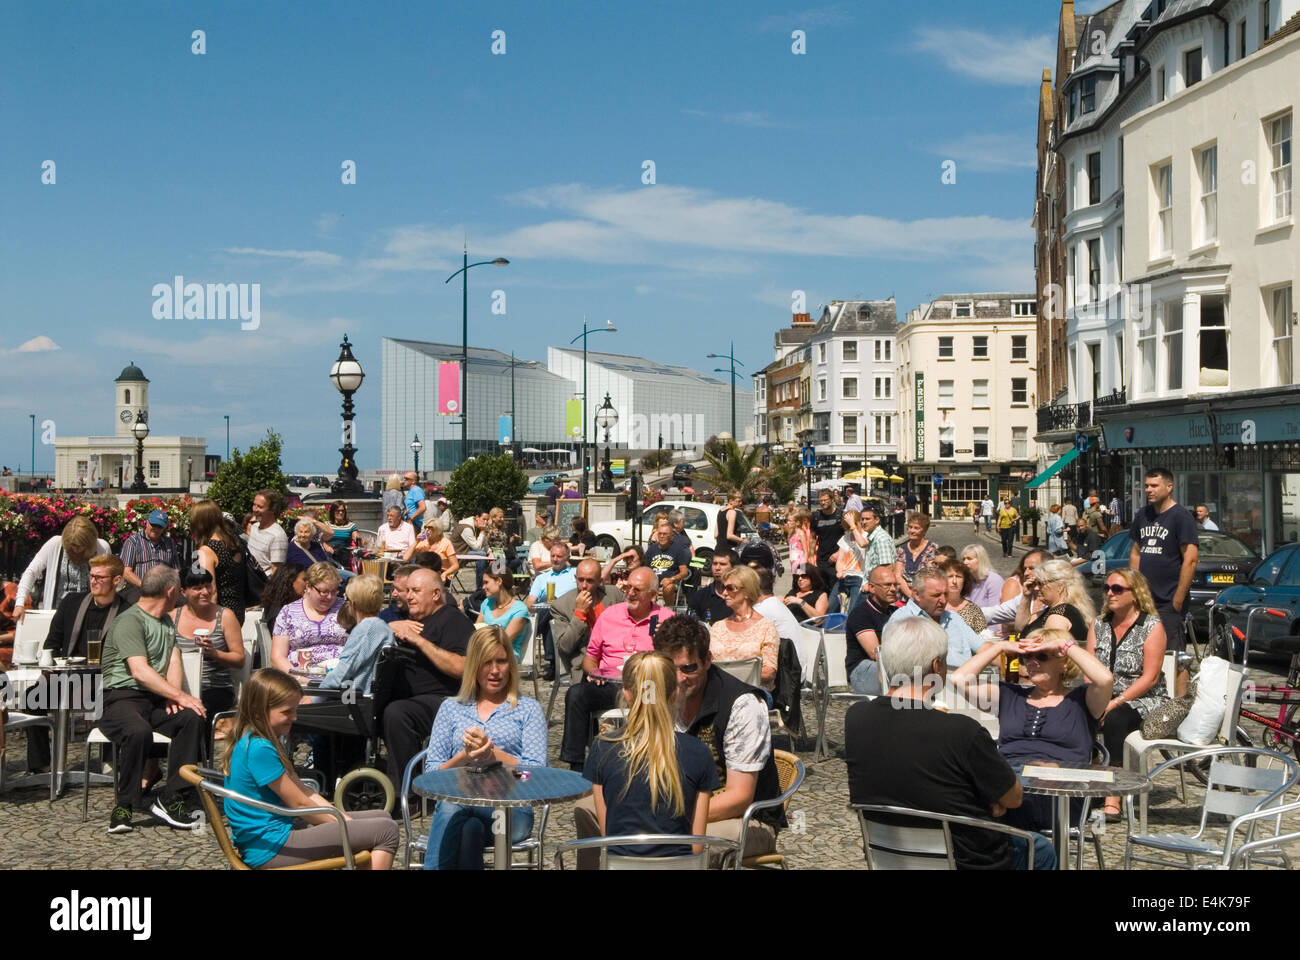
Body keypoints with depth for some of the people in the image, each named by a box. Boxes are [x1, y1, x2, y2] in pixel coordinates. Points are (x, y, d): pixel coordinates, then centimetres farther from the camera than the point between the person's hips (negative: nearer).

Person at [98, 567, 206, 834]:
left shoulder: (166, 621, 22)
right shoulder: (130, 621, -8)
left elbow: (173, 661, 13)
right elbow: (140, 671, -18)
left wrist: (173, 696, -7)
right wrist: (179, 695, -22)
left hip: (156, 699, 7)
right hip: (122, 697, -7)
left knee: (192, 717, -24)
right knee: (139, 731, -38)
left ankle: (172, 799, -21)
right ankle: (125, 805, -19)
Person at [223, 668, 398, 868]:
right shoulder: (259, 749, -20)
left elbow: (302, 791, 13)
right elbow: (298, 803, -14)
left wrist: (346, 821, 4)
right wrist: (345, 826, -3)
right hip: (270, 851, -11)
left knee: (382, 817, 13)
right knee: (386, 831, -12)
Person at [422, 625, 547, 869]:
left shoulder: (528, 709, 18)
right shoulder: (451, 708, 23)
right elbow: (431, 771, 14)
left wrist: (493, 754, -10)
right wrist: (464, 757, -6)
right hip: (455, 800, 2)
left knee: (453, 807, -36)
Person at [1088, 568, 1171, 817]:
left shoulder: (1152, 626, -4)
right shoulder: (1098, 625, 13)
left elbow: (1150, 677, -11)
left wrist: (1115, 703, -19)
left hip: (1144, 701, -4)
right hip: (1104, 699, 5)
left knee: (1115, 719, -36)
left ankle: (1113, 798, -36)